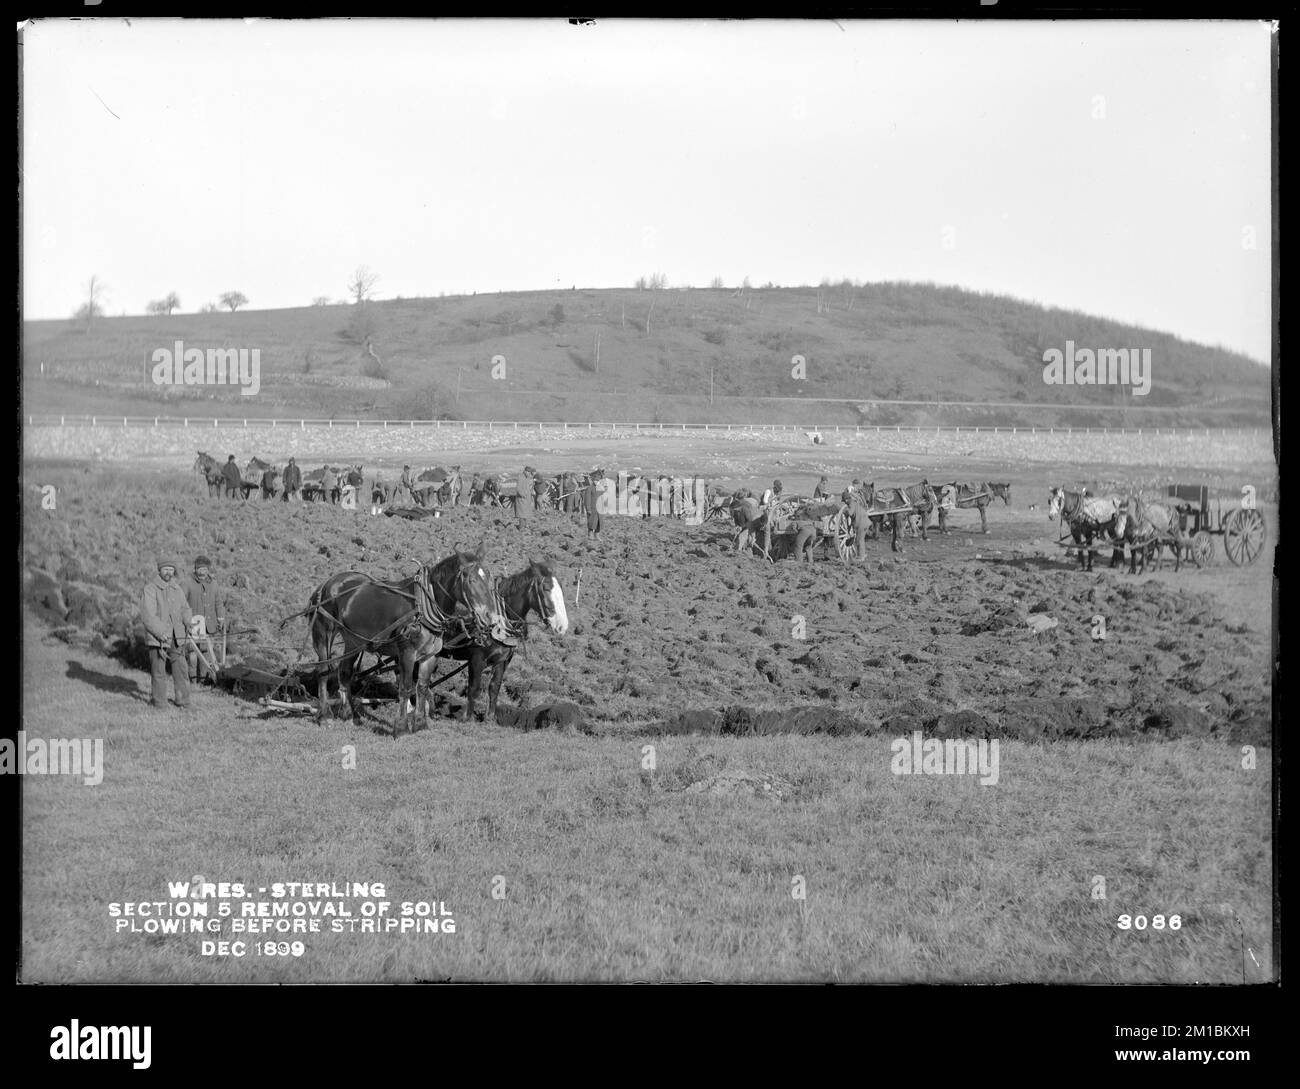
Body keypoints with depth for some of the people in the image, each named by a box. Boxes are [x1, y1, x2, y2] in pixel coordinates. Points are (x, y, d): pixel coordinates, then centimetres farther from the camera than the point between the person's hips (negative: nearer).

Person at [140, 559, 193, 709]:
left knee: (181, 669, 4)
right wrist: (160, 632, -21)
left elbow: (184, 608, 17)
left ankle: (183, 700, 12)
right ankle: (158, 702, 10)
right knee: (158, 671, 0)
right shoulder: (150, 590, -6)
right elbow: (147, 615, -13)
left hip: (177, 638, 5)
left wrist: (188, 623, -4)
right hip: (157, 638, -5)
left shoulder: (177, 589, 14)